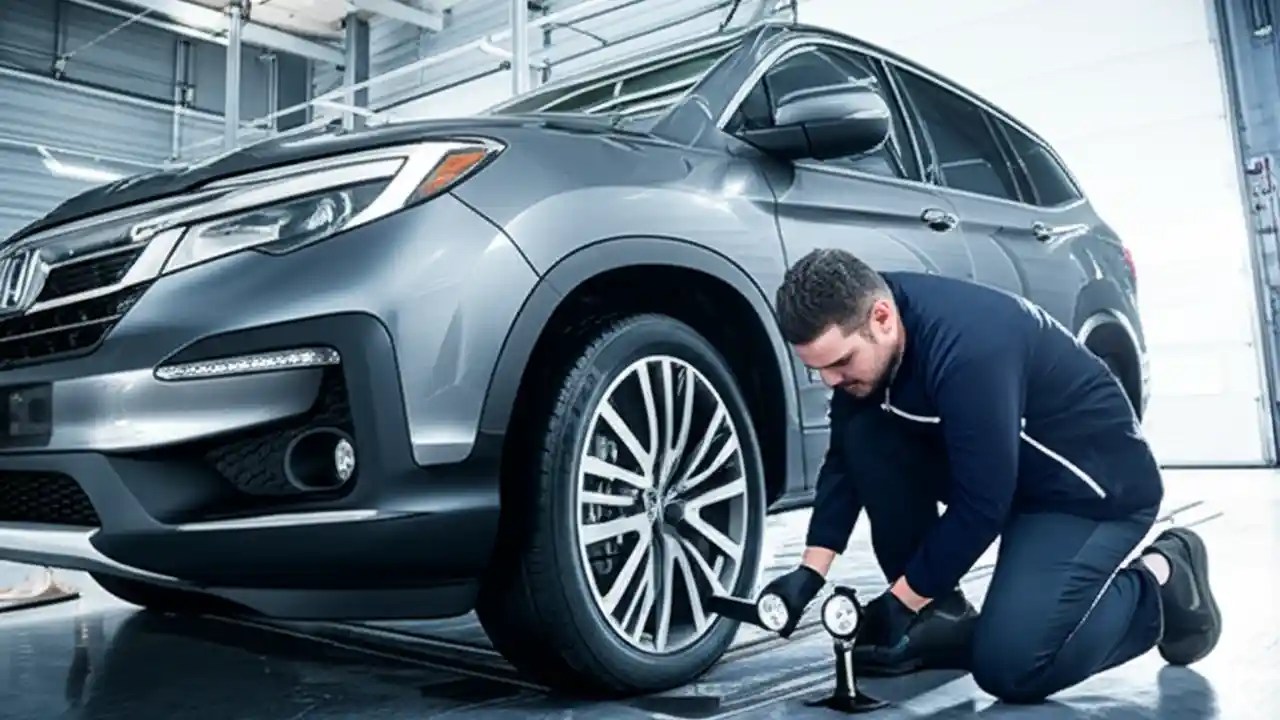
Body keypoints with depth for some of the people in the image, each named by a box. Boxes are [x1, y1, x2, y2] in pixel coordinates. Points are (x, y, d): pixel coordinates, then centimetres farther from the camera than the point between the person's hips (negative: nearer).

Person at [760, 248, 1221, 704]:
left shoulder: (967, 348, -35)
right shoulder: (858, 330, -10)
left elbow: (981, 505, -29)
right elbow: (844, 457, -2)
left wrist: (899, 602, -19)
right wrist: (809, 572, -9)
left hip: (1097, 484, -7)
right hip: (999, 471, 8)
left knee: (1008, 666, -19)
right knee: (866, 439, -14)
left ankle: (1161, 584, 6)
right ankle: (942, 618, -1)